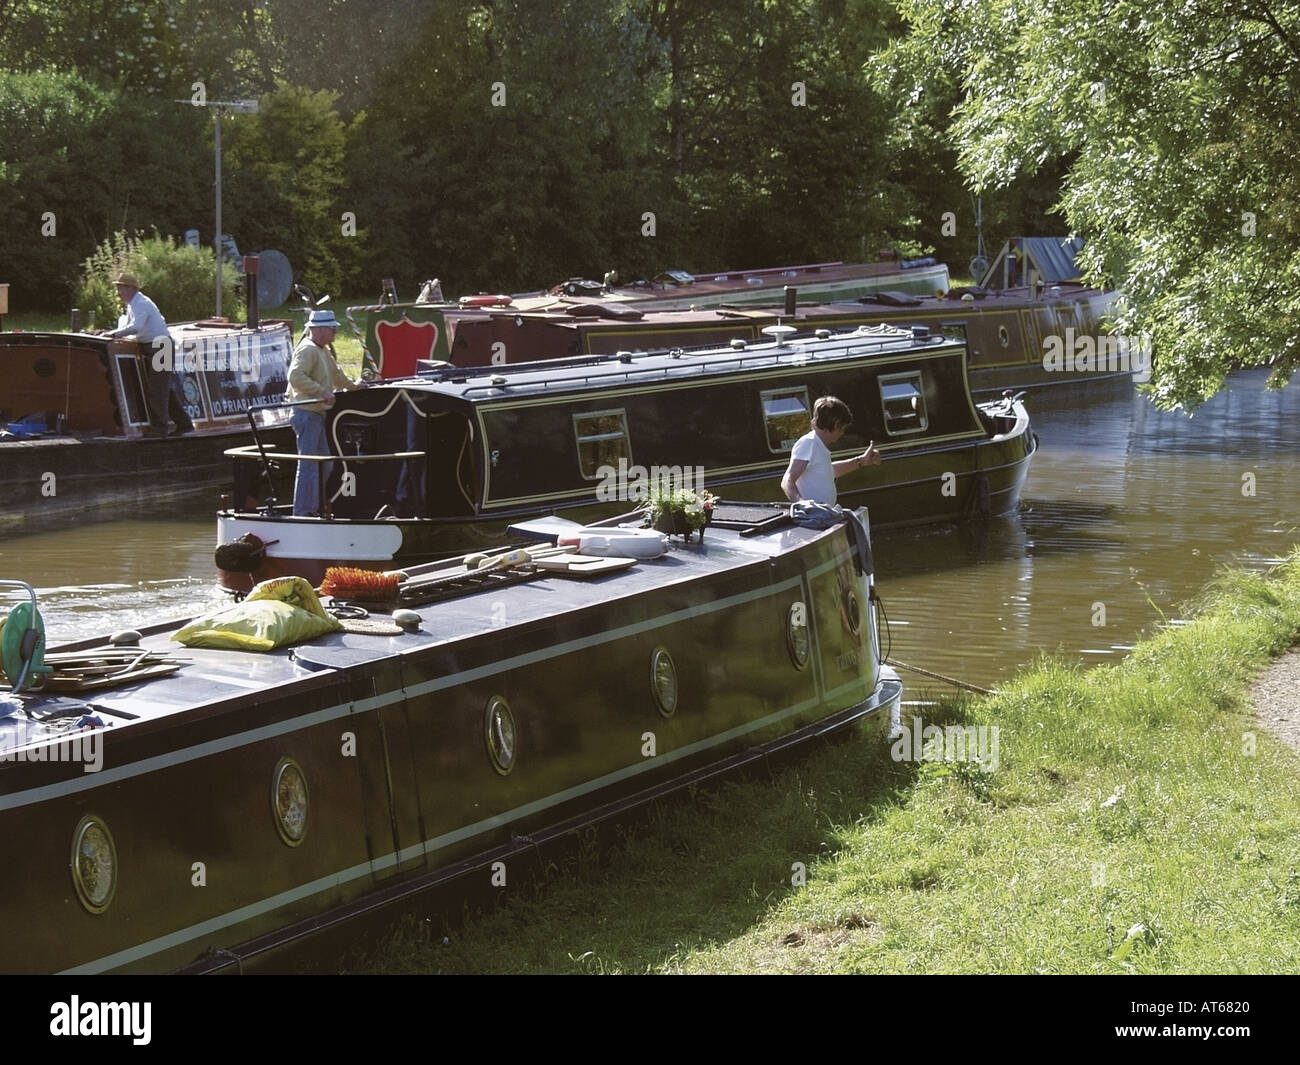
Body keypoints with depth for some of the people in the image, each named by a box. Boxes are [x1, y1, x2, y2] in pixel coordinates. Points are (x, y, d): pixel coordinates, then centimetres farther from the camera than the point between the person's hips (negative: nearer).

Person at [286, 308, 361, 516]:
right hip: (306, 414, -11)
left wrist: (352, 385, 45)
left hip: (317, 415, 11)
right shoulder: (307, 350, -14)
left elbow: (335, 374, 36)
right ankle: (303, 513, -6)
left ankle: (316, 509, 21)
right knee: (308, 466, -9)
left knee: (324, 465, 14)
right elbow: (296, 376, -28)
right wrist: (322, 391, -30)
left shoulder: (324, 351, 18)